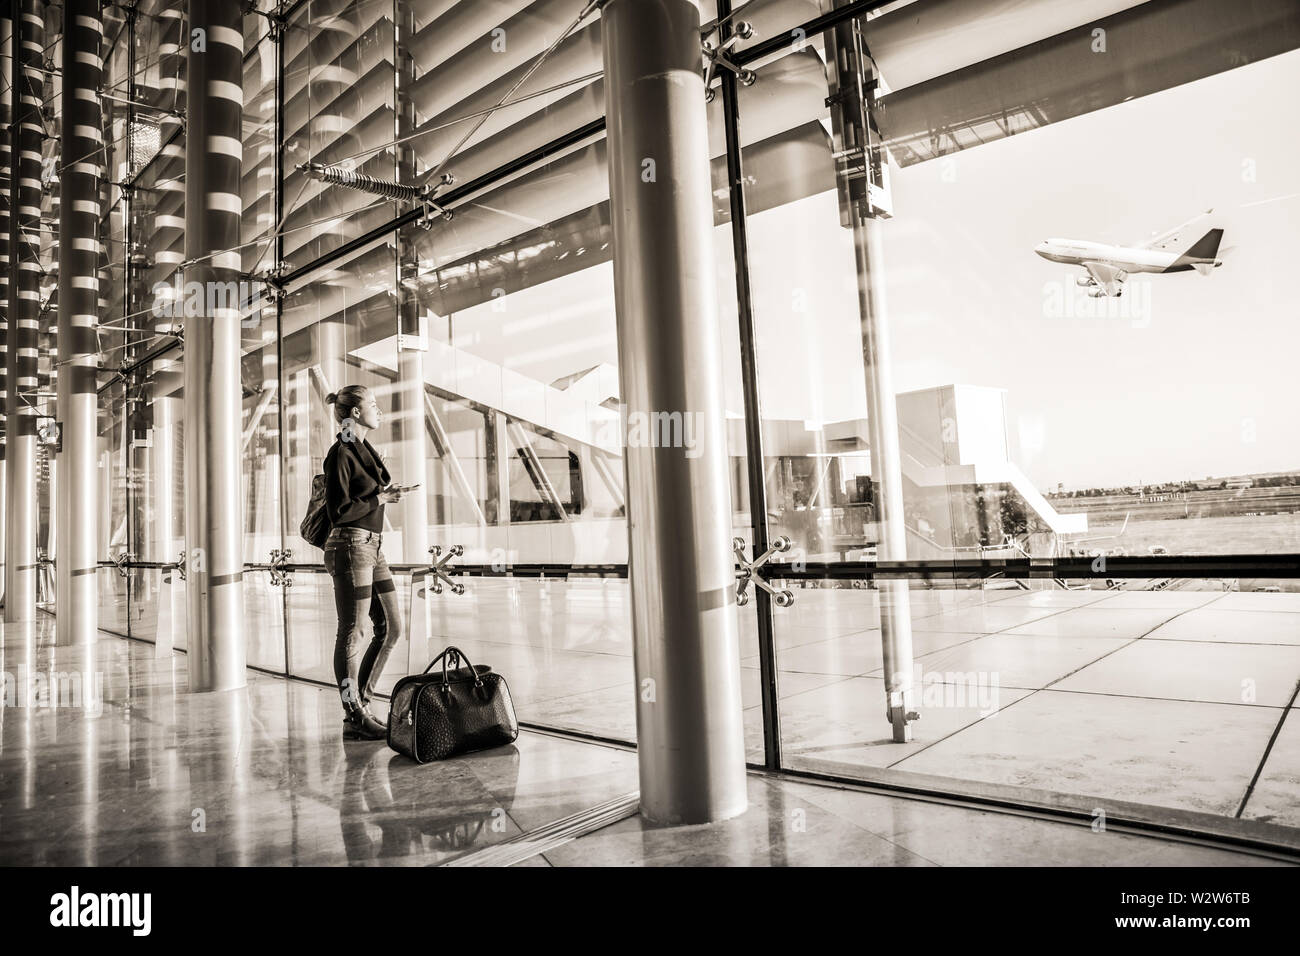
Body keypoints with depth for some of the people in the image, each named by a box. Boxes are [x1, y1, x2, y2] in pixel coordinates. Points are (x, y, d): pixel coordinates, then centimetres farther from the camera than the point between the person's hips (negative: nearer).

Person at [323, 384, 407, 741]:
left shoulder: (365, 450, 17)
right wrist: (380, 498, -10)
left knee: (391, 628, 10)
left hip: (372, 548, 9)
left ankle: (359, 702, 21)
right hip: (350, 547, -9)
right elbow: (339, 511, -16)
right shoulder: (341, 454, -11)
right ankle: (355, 718, 7)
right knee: (351, 634, -1)